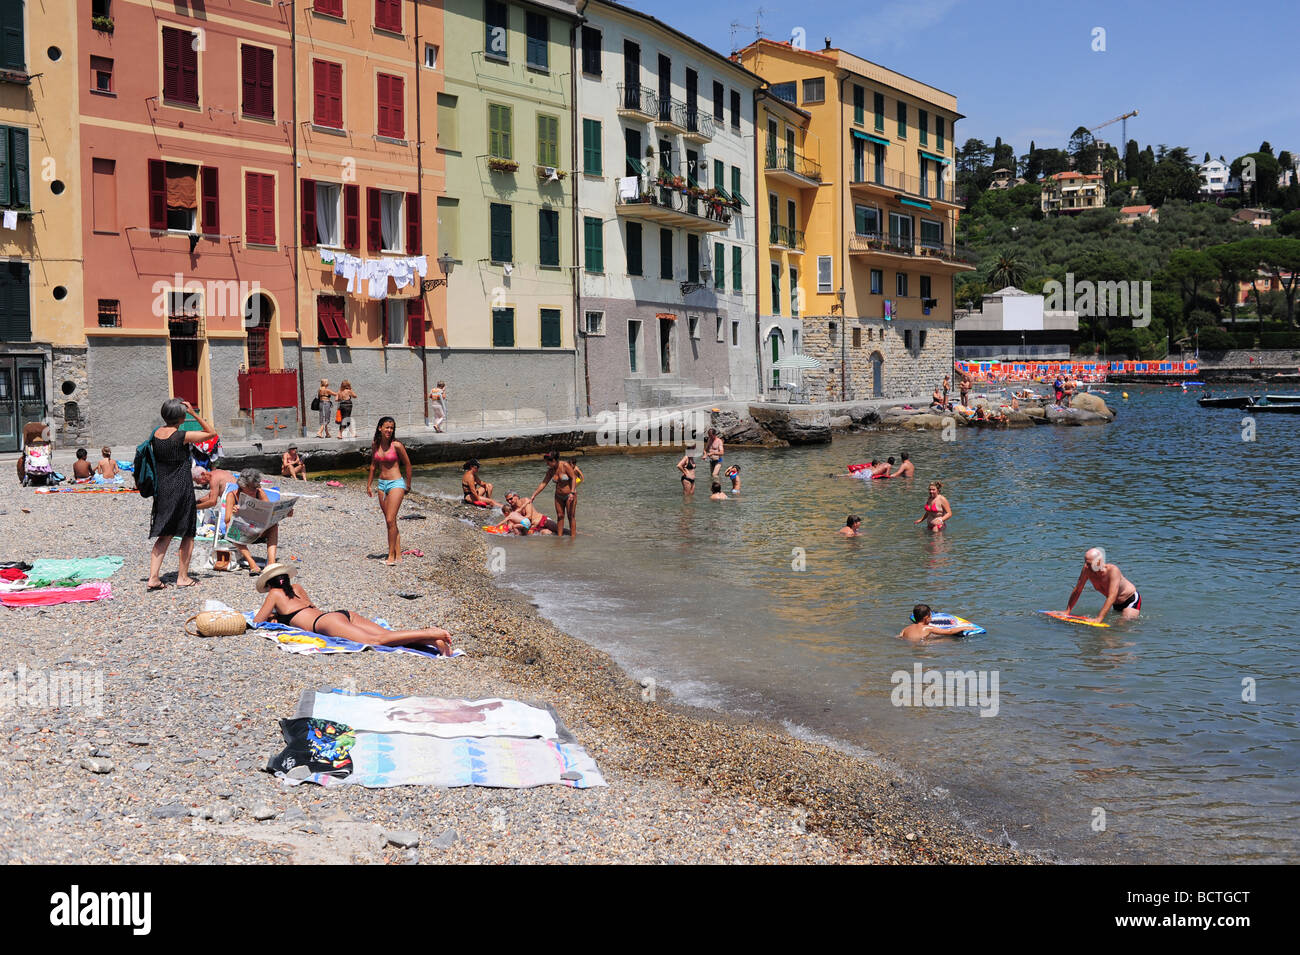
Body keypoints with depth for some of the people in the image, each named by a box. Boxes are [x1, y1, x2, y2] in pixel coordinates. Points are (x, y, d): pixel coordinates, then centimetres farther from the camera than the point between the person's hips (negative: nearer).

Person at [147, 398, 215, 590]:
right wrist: (194, 414, -9)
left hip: (161, 488, 6)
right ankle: (183, 576, 13)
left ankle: (153, 577, 0)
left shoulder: (156, 433, 2)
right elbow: (211, 433, -5)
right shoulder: (183, 436, -16)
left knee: (164, 535, 9)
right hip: (182, 489, -6)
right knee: (188, 534, 9)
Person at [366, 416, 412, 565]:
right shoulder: (375, 445, 4)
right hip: (382, 484, 6)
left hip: (396, 484, -6)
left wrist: (408, 485, 5)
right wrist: (369, 484, 20)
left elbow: (407, 464, -1)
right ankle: (398, 555, 12)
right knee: (390, 521, 7)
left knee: (390, 520, -13)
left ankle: (391, 556, -7)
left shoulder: (396, 445, -11)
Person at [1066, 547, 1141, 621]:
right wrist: (1067, 611, -10)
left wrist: (1099, 619, -49)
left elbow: (1112, 597, -42)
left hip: (1132, 599, -6)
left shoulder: (1112, 570, -35)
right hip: (1117, 604, 6)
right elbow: (1077, 591, -7)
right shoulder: (1087, 570, -20)